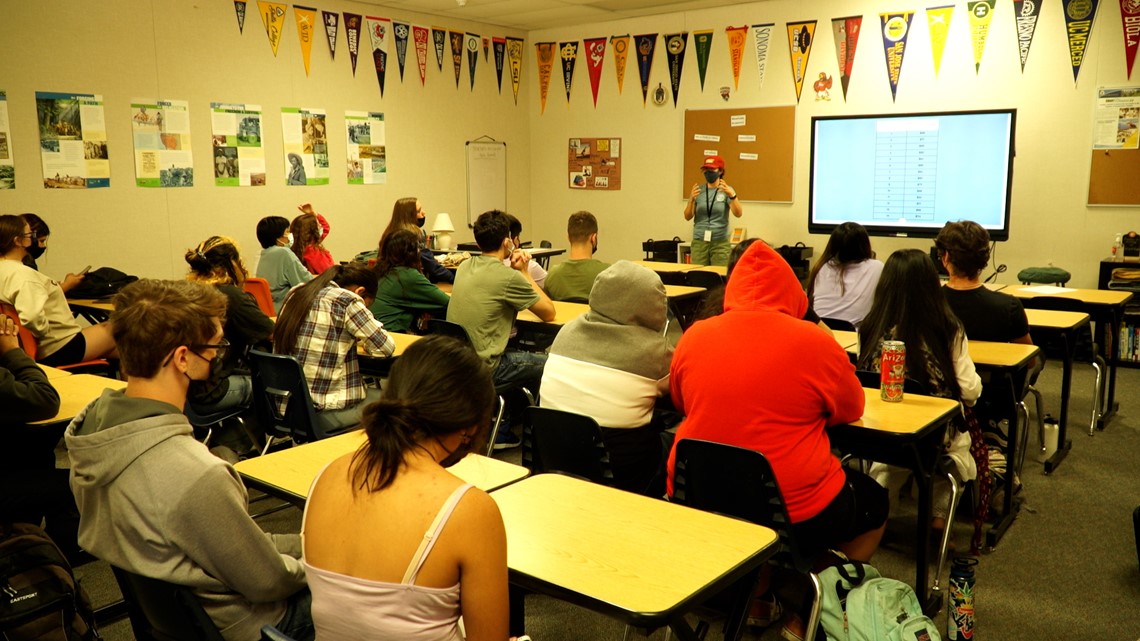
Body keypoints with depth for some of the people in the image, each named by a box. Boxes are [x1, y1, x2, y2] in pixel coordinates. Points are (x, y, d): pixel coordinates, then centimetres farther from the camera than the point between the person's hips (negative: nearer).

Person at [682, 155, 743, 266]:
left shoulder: (726, 190, 0)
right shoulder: (698, 190, 6)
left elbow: (738, 214, -13)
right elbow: (688, 217, 2)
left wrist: (732, 195, -29)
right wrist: (691, 199, -16)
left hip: (720, 242, -2)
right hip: (699, 242, 2)